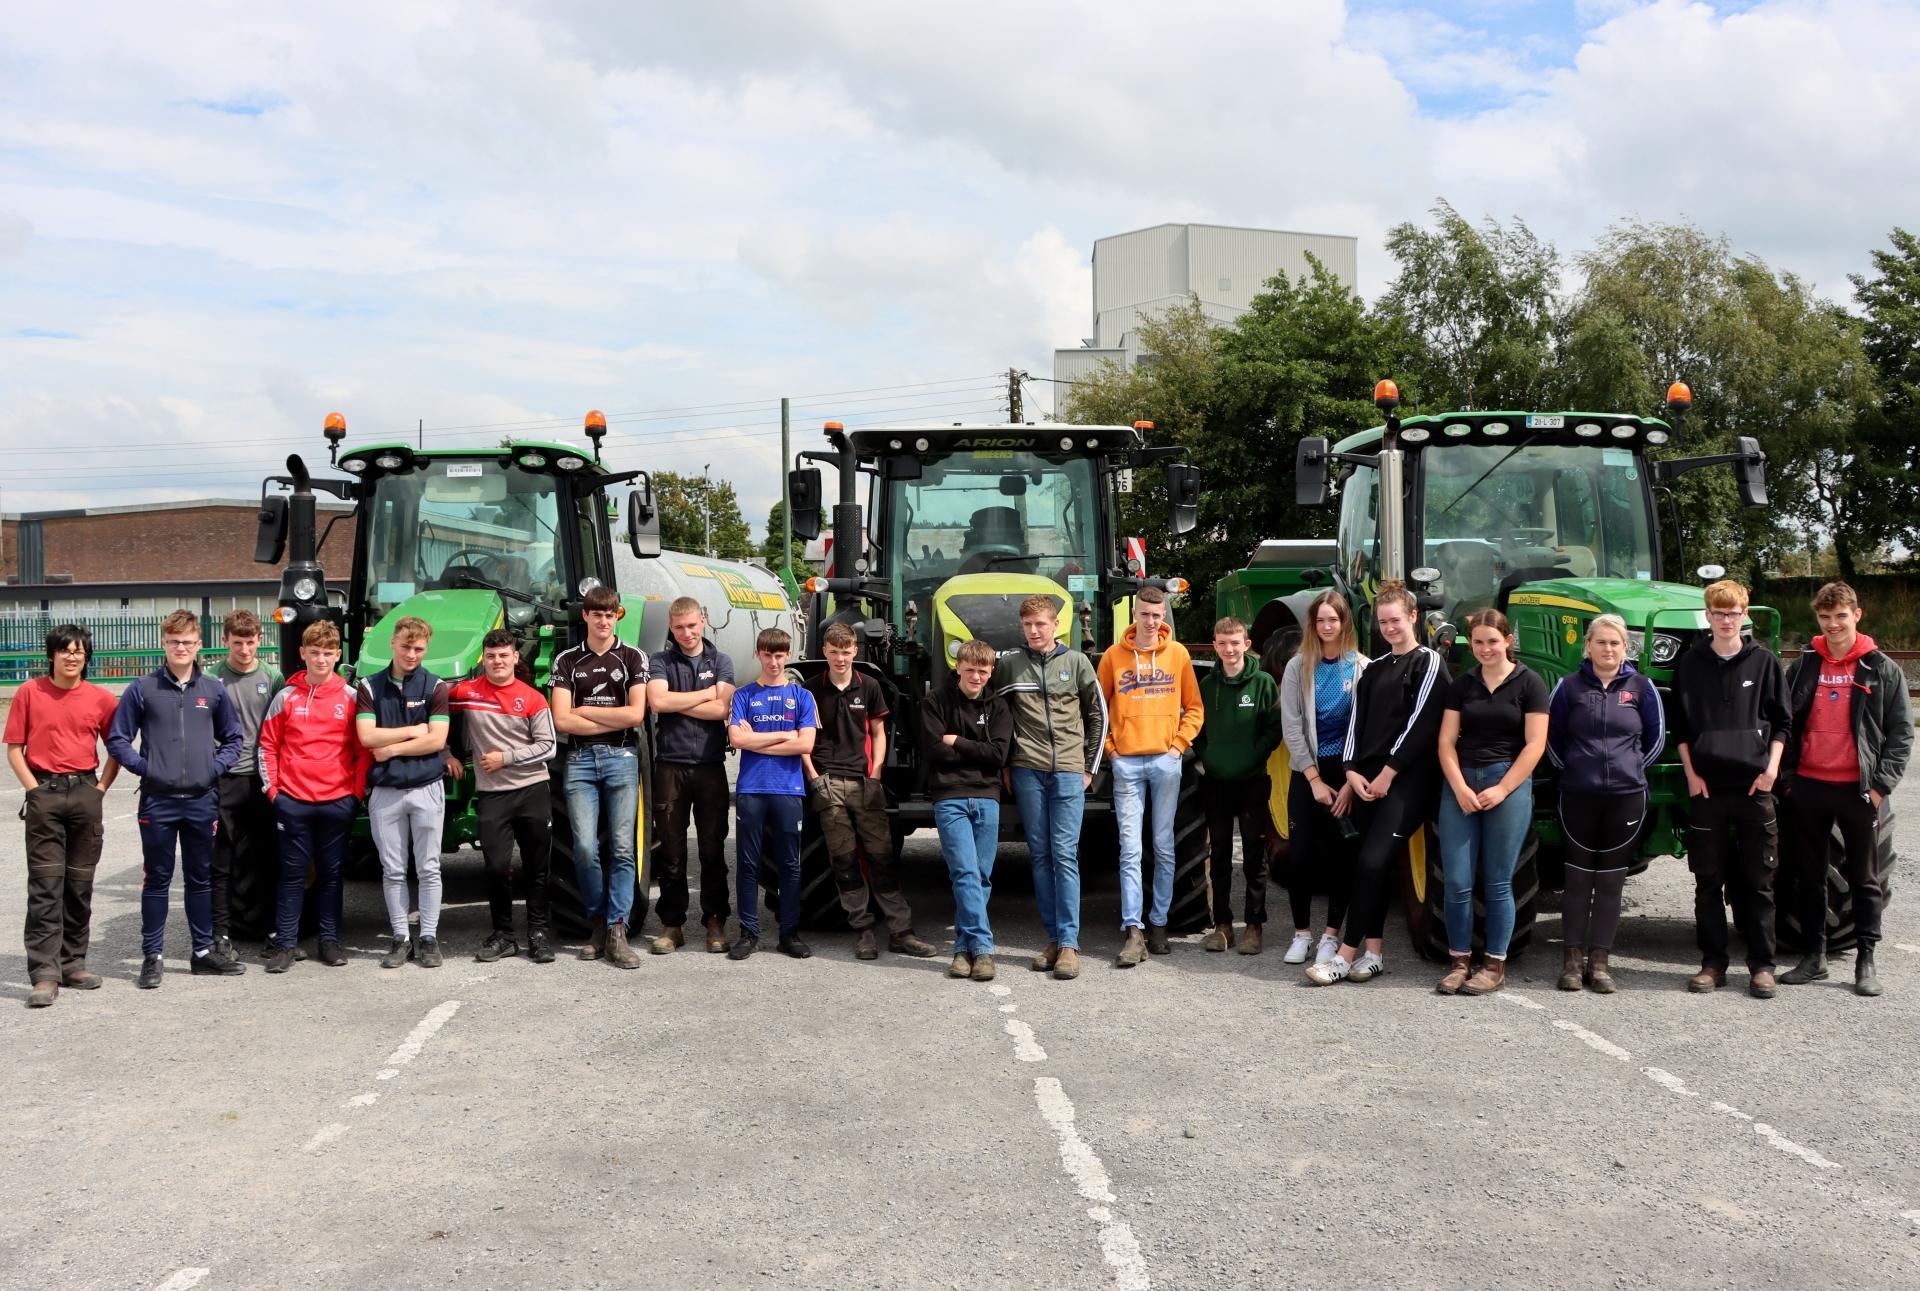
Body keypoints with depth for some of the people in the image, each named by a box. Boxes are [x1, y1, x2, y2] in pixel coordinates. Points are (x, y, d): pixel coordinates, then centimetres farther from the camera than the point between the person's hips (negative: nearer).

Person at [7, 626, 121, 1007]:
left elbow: (117, 749, 13)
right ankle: (44, 974, -7)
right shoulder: (30, 693, 1)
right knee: (45, 884, -6)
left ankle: (73, 964, 18)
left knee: (80, 883, 8)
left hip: (86, 792, 2)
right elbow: (14, 748, 3)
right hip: (44, 793, -2)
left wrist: (101, 788, 3)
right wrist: (35, 789, -5)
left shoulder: (101, 698, 4)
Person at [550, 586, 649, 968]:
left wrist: (584, 710, -2)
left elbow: (636, 714, -5)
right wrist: (614, 720, -4)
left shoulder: (633, 658, 7)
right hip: (580, 759, 1)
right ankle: (597, 922, 10)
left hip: (621, 756, -1)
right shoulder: (566, 661, 10)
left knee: (622, 848, -4)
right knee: (585, 848, -6)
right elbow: (562, 721, -1)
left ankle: (617, 930, -2)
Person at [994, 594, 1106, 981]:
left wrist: (1091, 766, 8)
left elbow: (1098, 715, 11)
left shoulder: (1076, 662, 5)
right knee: (1041, 855, 4)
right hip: (1026, 771, 2)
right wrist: (1004, 766, 7)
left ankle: (1069, 944, -5)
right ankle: (1053, 938, 10)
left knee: (1065, 855, -5)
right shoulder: (1008, 665, 7)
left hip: (1069, 771, -1)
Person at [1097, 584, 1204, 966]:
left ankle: (1159, 924, 15)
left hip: (1166, 761, 1)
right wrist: (1109, 746, 0)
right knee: (1130, 850, -4)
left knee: (1164, 848, 6)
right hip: (1127, 763, -1)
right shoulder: (1114, 656, 3)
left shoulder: (1177, 653, 5)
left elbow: (1193, 708, 9)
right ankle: (1132, 932, -6)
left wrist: (1179, 744, -1)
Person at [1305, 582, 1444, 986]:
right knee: (1370, 864, 5)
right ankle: (1374, 952, 12)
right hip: (1367, 780, 7)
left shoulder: (1428, 662, -1)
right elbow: (1356, 721, 13)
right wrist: (1353, 770, -1)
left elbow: (1420, 723, -9)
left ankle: (1346, 955, -13)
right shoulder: (1373, 669, 19)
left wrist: (1389, 772, -12)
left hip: (1407, 779, -7)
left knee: (1372, 861, -15)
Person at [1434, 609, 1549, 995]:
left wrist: (1502, 789, -11)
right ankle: (1459, 961, 12)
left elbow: (1534, 745, -5)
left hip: (1509, 783, -3)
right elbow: (1446, 741, 6)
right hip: (1460, 784, 3)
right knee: (1456, 881, 0)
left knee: (1497, 882, 1)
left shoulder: (1528, 683, 0)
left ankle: (1495, 965, 11)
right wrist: (1460, 787, -8)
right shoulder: (1462, 685, 11)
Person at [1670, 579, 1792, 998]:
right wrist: (1691, 773, -2)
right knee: (1709, 881, 5)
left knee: (1757, 881, 4)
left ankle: (1761, 964, 12)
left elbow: (1782, 721, 6)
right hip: (1706, 787, 1)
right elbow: (1680, 726, 7)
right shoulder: (1690, 664, 5)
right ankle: (1712, 962, 13)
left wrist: (1772, 766, -6)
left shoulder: (1764, 661, 4)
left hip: (1754, 786, -1)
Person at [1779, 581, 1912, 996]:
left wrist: (1881, 785, -8)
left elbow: (1901, 733, 0)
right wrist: (1787, 779, 3)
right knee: (1810, 875, 9)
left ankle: (1866, 960, 13)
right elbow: (1785, 725, 11)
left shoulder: (1882, 670, 0)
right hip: (1808, 787, 3)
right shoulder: (1803, 668, 7)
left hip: (1857, 789, -3)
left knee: (1864, 878, 5)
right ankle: (1814, 955, 18)